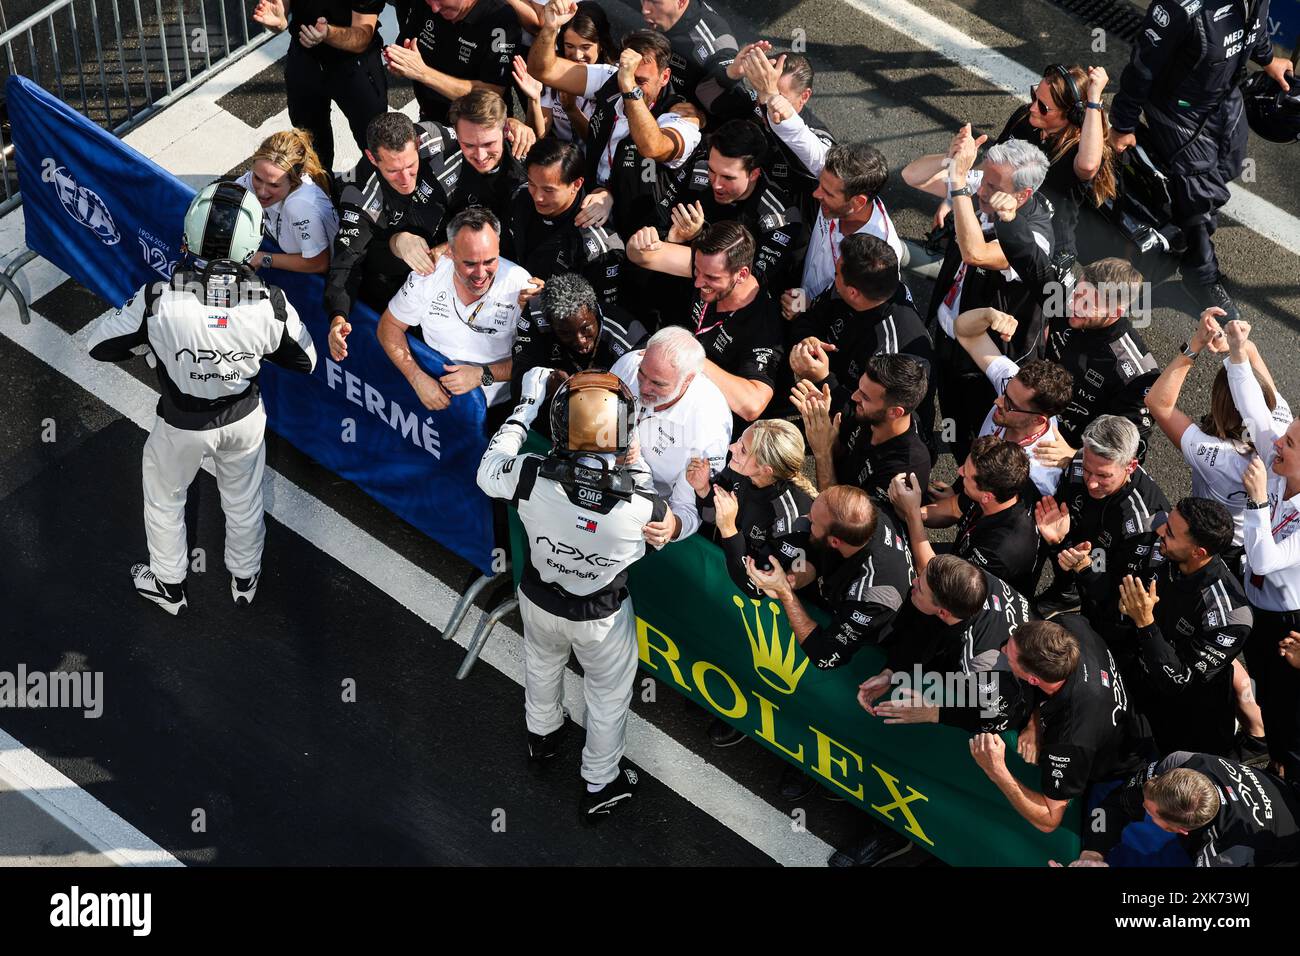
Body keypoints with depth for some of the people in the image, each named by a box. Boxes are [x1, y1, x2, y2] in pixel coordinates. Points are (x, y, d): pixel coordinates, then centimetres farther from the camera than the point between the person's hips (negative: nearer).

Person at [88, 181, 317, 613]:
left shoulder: (159, 300, -35)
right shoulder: (269, 303, -29)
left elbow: (101, 345, -18)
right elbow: (305, 359, -10)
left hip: (182, 427, -1)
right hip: (244, 418, 1)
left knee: (165, 501, 28)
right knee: (243, 500, 29)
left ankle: (169, 586, 50)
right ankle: (244, 579, 53)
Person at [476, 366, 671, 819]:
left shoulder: (532, 477, -35)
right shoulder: (639, 505, -39)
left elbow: (487, 472, -11)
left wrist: (526, 407, -5)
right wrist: (639, 470, -12)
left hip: (539, 599, 3)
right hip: (602, 617, -2)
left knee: (542, 665, 35)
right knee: (608, 697, 26)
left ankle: (543, 735, 64)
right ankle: (600, 787, 48)